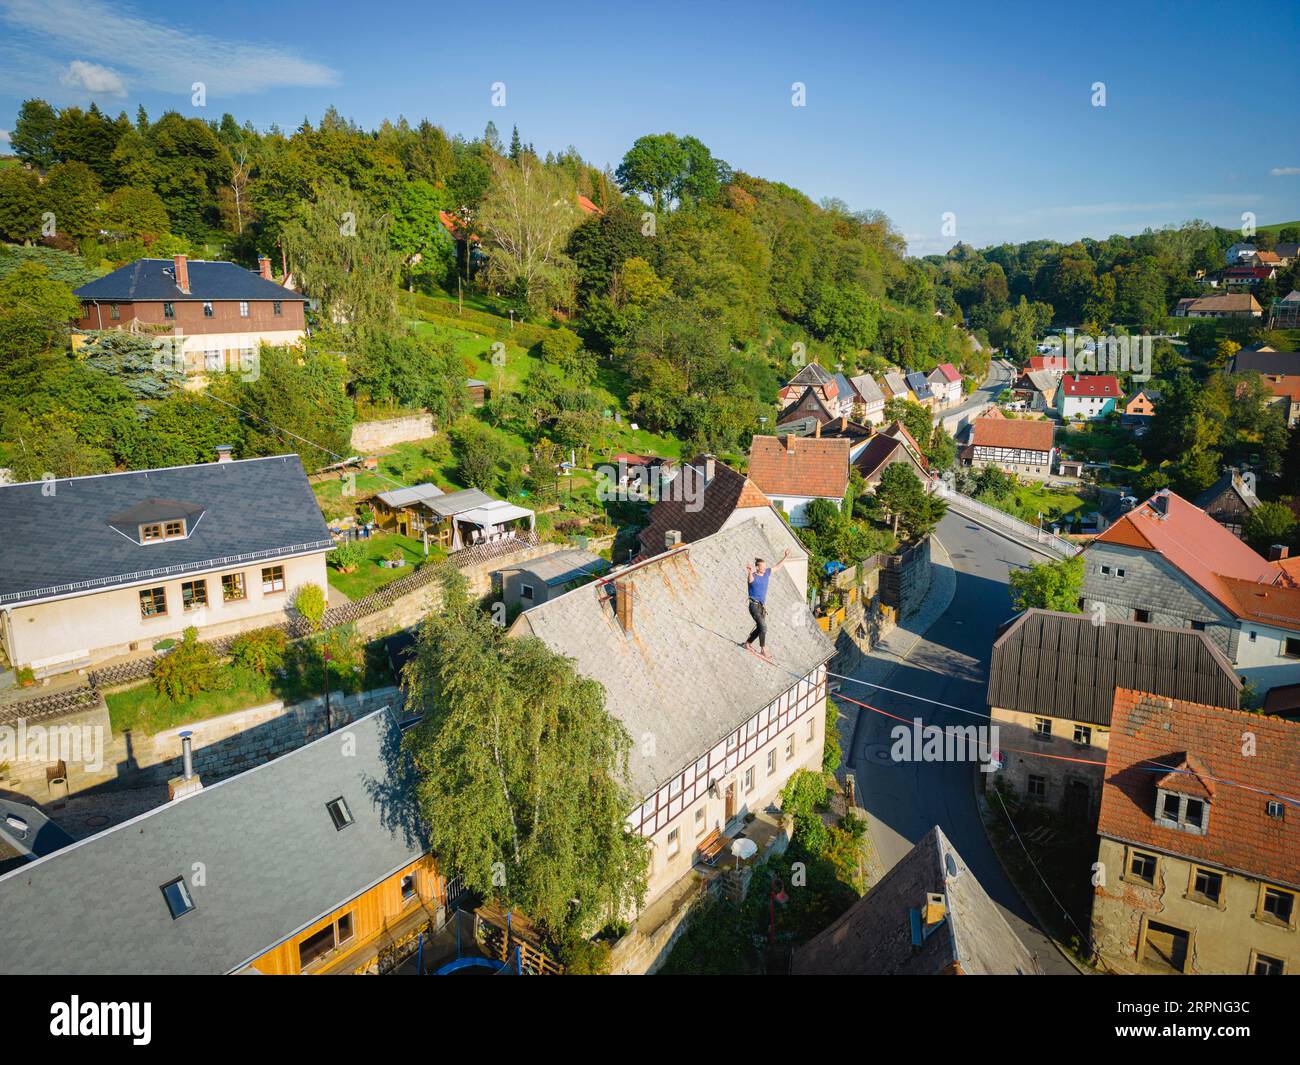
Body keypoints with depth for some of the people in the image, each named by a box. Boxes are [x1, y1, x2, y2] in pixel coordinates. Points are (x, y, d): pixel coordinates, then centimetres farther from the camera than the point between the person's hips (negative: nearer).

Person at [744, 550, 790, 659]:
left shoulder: (766, 573, 5)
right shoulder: (753, 577, -17)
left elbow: (777, 567, 21)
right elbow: (751, 579, -43)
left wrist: (785, 557, 21)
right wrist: (750, 572, -65)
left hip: (762, 606, 8)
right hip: (754, 605, -8)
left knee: (760, 628, 13)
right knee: (763, 627, -15)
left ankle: (747, 644, 29)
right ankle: (763, 650, -5)